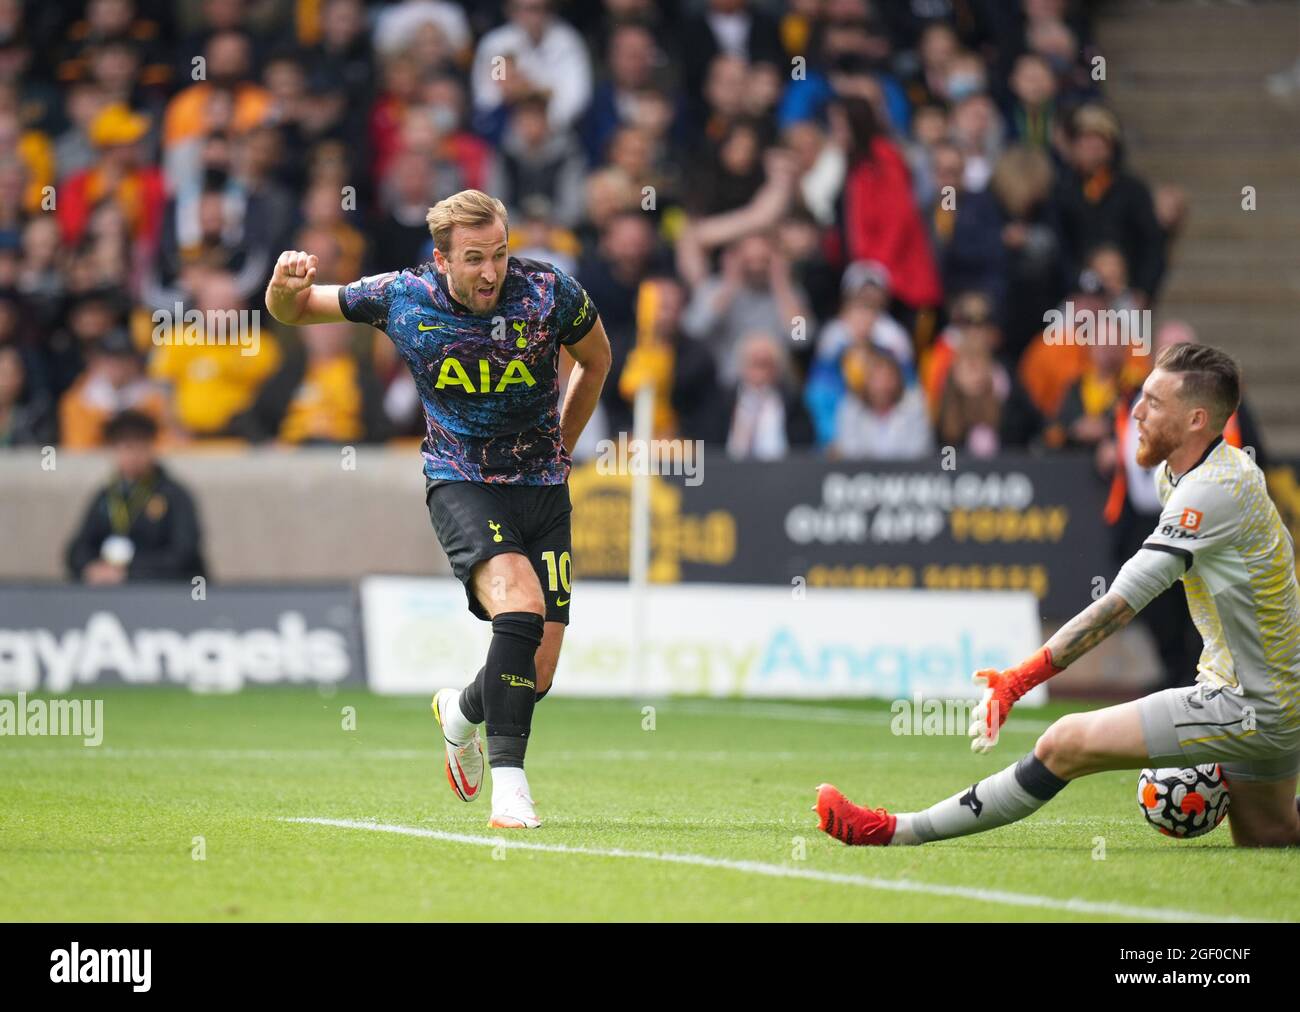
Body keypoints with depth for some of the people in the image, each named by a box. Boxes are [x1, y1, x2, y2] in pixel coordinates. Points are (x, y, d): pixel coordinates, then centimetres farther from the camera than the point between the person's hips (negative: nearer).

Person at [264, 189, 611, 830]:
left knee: (538, 676, -1)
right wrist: (286, 287, -19)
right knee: (520, 605, -30)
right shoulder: (400, 298, -10)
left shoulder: (550, 292, -11)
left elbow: (596, 359, 12)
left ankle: (461, 711, 34)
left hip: (542, 486, 2)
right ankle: (508, 781, -26)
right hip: (460, 482, -2)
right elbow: (293, 312, 4)